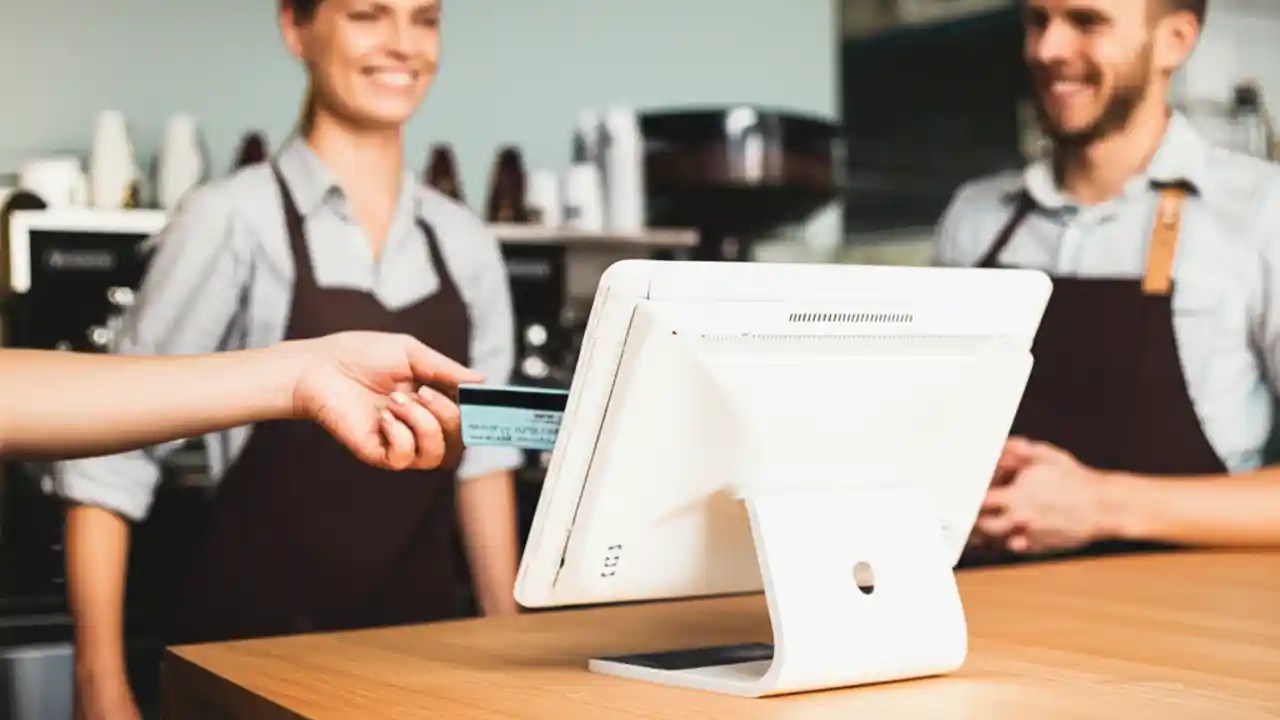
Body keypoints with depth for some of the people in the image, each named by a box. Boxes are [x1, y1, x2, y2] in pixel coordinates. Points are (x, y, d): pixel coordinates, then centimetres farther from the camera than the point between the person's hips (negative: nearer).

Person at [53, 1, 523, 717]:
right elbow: (111, 455, -9)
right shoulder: (232, 219, -10)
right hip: (256, 639, -4)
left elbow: (482, 453, 10)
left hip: (423, 640, 4)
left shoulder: (466, 243, 4)